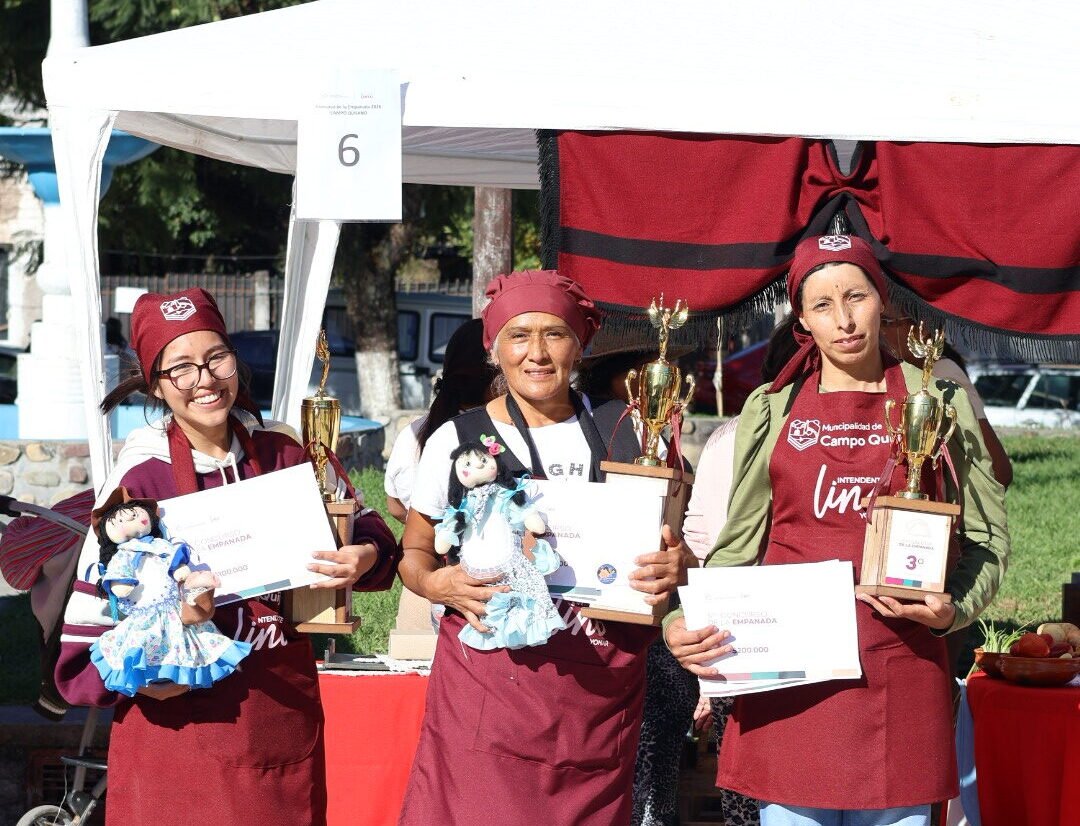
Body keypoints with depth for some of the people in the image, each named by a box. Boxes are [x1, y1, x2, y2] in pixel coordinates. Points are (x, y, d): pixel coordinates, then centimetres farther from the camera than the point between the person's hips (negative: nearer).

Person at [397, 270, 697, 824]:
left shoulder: (624, 434, 7)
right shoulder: (457, 441, 3)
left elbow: (673, 546, 13)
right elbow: (413, 553, 10)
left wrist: (677, 566, -11)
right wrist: (437, 584, -12)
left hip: (601, 693, 2)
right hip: (488, 688, -2)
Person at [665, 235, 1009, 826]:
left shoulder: (937, 402, 8)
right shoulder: (771, 410, 11)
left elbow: (986, 539, 9)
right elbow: (737, 548, 12)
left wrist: (953, 611, -10)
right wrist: (683, 622, -5)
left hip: (899, 669, -1)